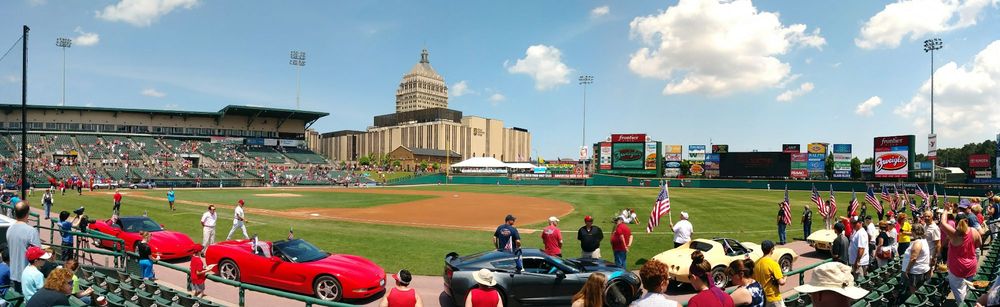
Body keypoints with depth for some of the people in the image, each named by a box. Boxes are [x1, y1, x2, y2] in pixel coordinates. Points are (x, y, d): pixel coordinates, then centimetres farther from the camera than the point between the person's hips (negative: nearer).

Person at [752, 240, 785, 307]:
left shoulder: (756, 263, 1)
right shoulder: (773, 264, -19)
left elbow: (753, 279, 9)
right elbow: (781, 282, -21)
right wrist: (784, 278, 0)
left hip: (761, 297, 7)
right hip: (774, 298, -7)